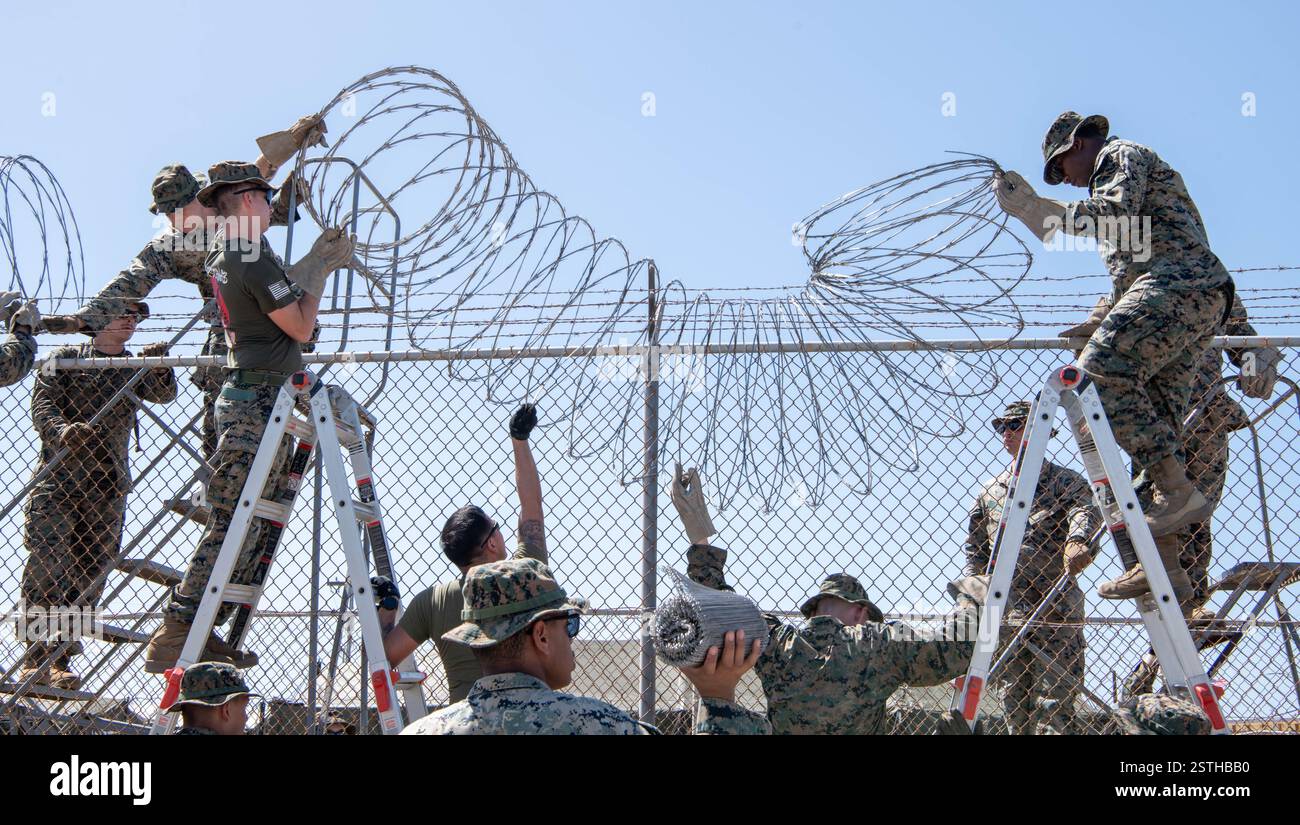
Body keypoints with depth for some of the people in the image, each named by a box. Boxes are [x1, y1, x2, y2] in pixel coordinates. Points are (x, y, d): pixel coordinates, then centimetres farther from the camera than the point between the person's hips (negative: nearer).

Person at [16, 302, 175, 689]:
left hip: (109, 486, 3)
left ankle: (60, 660, 4)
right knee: (46, 565, -11)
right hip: (59, 478, -3)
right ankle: (34, 660, -10)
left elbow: (163, 395, 0)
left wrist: (158, 366, -22)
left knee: (92, 571, 0)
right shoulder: (66, 359, 9)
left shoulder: (137, 368, 18)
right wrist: (62, 430, -24)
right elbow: (42, 403, -3)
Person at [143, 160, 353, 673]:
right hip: (260, 401, -10)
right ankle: (174, 637, -11)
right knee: (235, 524, -10)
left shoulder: (222, 253, 15)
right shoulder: (253, 256, -15)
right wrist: (320, 272, 0)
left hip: (245, 395, 10)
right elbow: (300, 326, -11)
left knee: (248, 524, 11)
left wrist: (317, 259, 27)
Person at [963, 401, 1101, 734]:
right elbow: (975, 547, 22)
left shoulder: (1062, 480, 5)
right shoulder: (990, 491, 20)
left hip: (1056, 605, -5)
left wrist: (1077, 539, -39)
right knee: (1015, 701, 4)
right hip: (1006, 609, 5)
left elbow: (1084, 507, -17)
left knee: (1055, 700, -10)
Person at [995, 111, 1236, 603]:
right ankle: (1164, 565, -5)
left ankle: (1179, 491, -27)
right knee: (1157, 417, 2)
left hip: (1177, 283, -10)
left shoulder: (1119, 154, 6)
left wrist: (1033, 208, -9)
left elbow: (1117, 214, -13)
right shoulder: (1137, 169, 36)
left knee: (1100, 373, -22)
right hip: (1202, 299, 10)